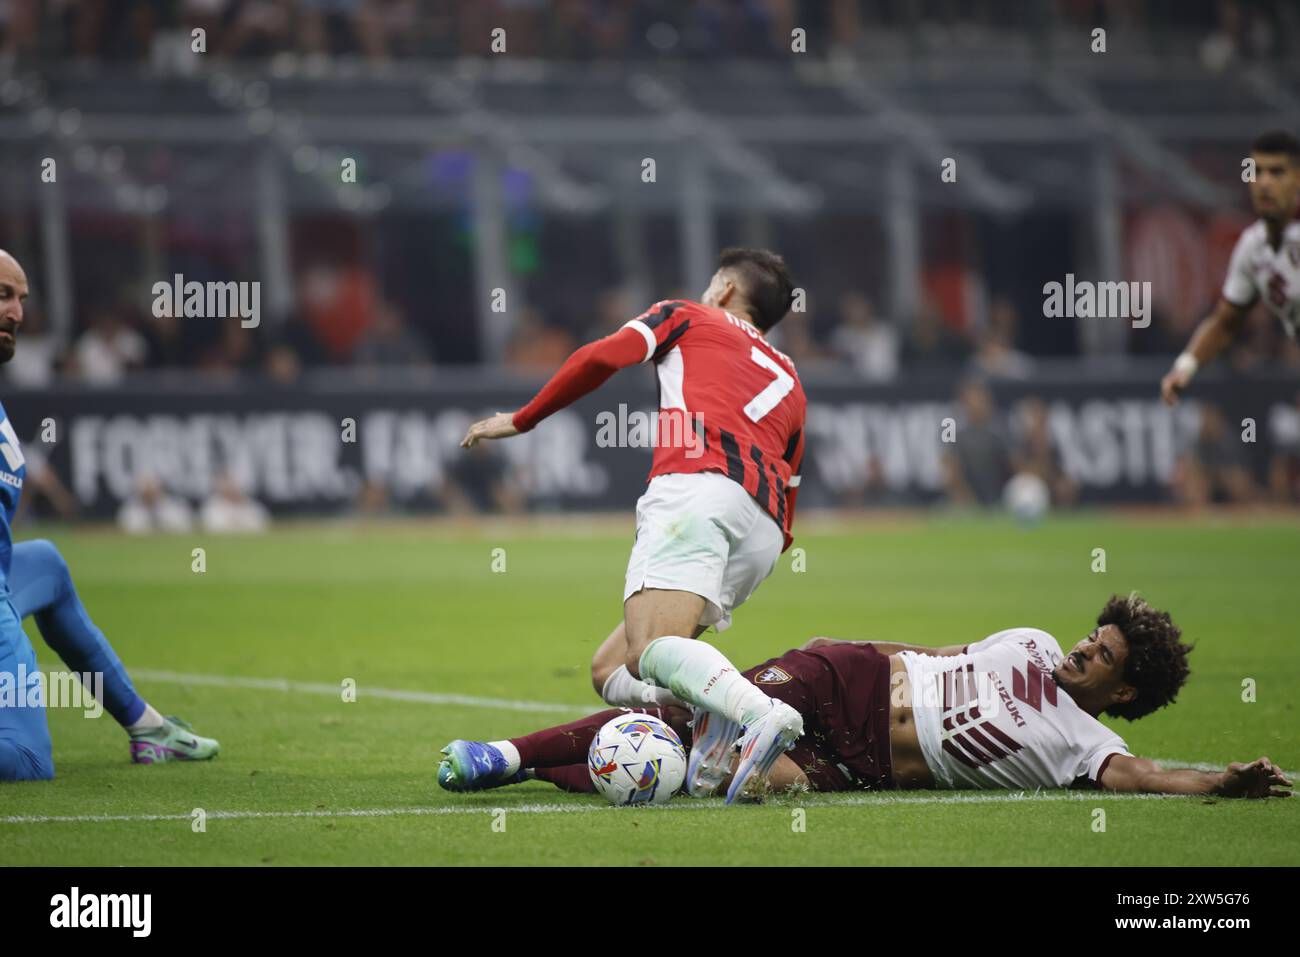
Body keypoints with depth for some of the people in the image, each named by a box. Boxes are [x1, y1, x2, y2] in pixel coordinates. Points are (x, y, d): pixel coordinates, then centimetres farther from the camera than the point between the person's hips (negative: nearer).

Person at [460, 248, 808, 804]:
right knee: (608, 669, 9)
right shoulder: (789, 382, 38)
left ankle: (761, 714, -52)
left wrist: (521, 421, 18)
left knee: (649, 649, -26)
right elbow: (786, 526, 32)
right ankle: (715, 702, -20)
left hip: (698, 489, -6)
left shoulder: (688, 318, 24)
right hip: (765, 534, 6)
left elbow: (599, 360, 7)